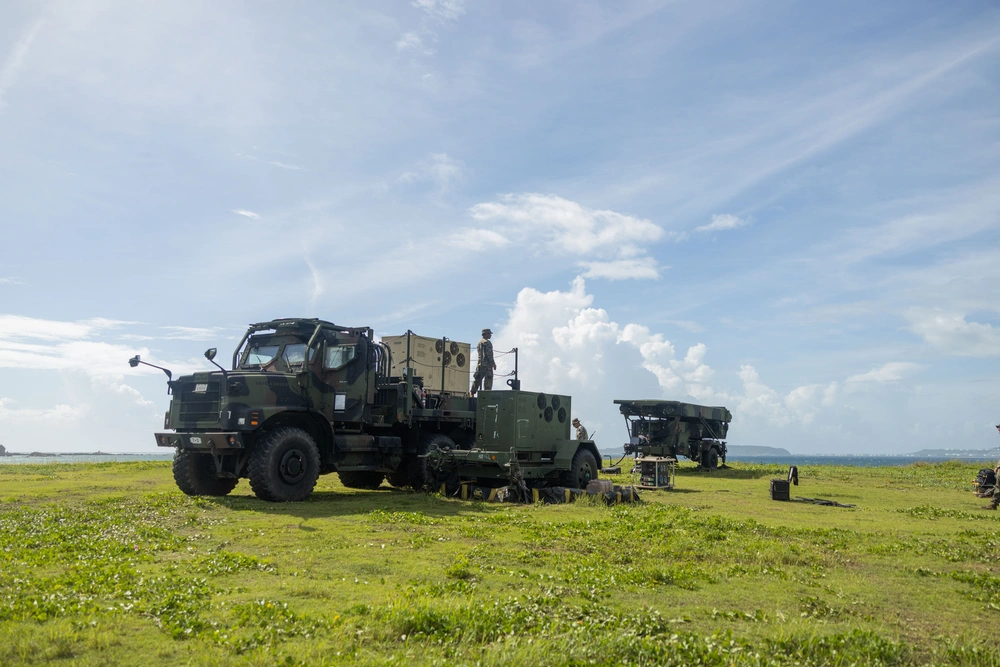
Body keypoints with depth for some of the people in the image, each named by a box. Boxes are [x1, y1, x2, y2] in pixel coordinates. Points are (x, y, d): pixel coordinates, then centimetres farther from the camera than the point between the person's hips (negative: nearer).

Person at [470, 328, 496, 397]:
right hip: (487, 364, -8)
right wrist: (493, 363, -12)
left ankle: (472, 393, 8)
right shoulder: (487, 342, -8)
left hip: (480, 364, 8)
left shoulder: (479, 343, 20)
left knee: (478, 379, 9)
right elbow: (489, 354, -15)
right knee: (488, 379, -6)